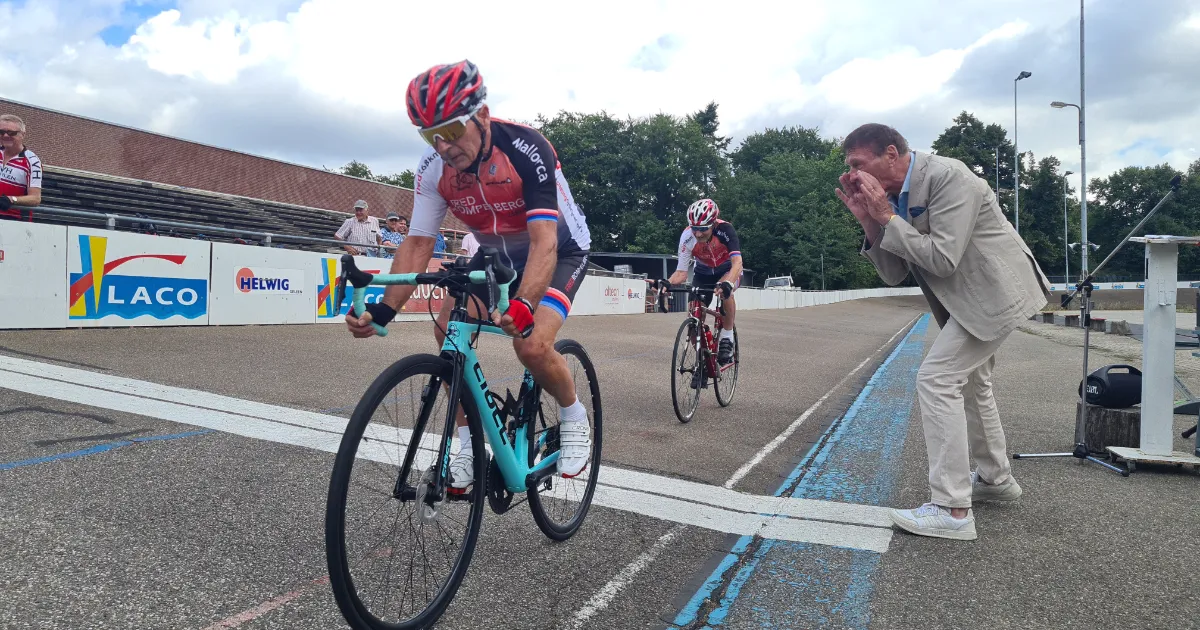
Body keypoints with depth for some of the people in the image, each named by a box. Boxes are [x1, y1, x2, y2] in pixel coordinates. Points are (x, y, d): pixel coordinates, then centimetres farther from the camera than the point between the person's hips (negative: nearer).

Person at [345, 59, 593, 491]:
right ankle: (468, 445, 0)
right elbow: (417, 244, -15)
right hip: (496, 255, 5)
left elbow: (544, 241, -40)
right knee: (448, 329, -16)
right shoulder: (434, 168, -16)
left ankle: (574, 418, 4)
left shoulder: (526, 150, -32)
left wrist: (524, 305, -57)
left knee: (532, 345, -27)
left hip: (560, 250, -5)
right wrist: (382, 311, -28)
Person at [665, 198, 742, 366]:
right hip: (704, 273, 3)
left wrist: (727, 284, -63)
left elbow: (737, 263, -44)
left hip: (729, 270, -3)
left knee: (725, 290, -37)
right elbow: (681, 272, -24)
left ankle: (727, 337, -18)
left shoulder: (725, 230, -34)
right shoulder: (687, 237, -27)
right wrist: (667, 283, -46)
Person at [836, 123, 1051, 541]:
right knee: (970, 381, 21)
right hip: (971, 296, 10)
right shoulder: (892, 195, 1)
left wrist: (888, 217, -24)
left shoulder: (947, 177, -23)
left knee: (936, 378, -16)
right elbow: (894, 275, 0)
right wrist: (869, 220, -12)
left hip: (996, 290, -10)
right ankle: (995, 479, 40)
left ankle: (952, 510, -13)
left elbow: (943, 259, -29)